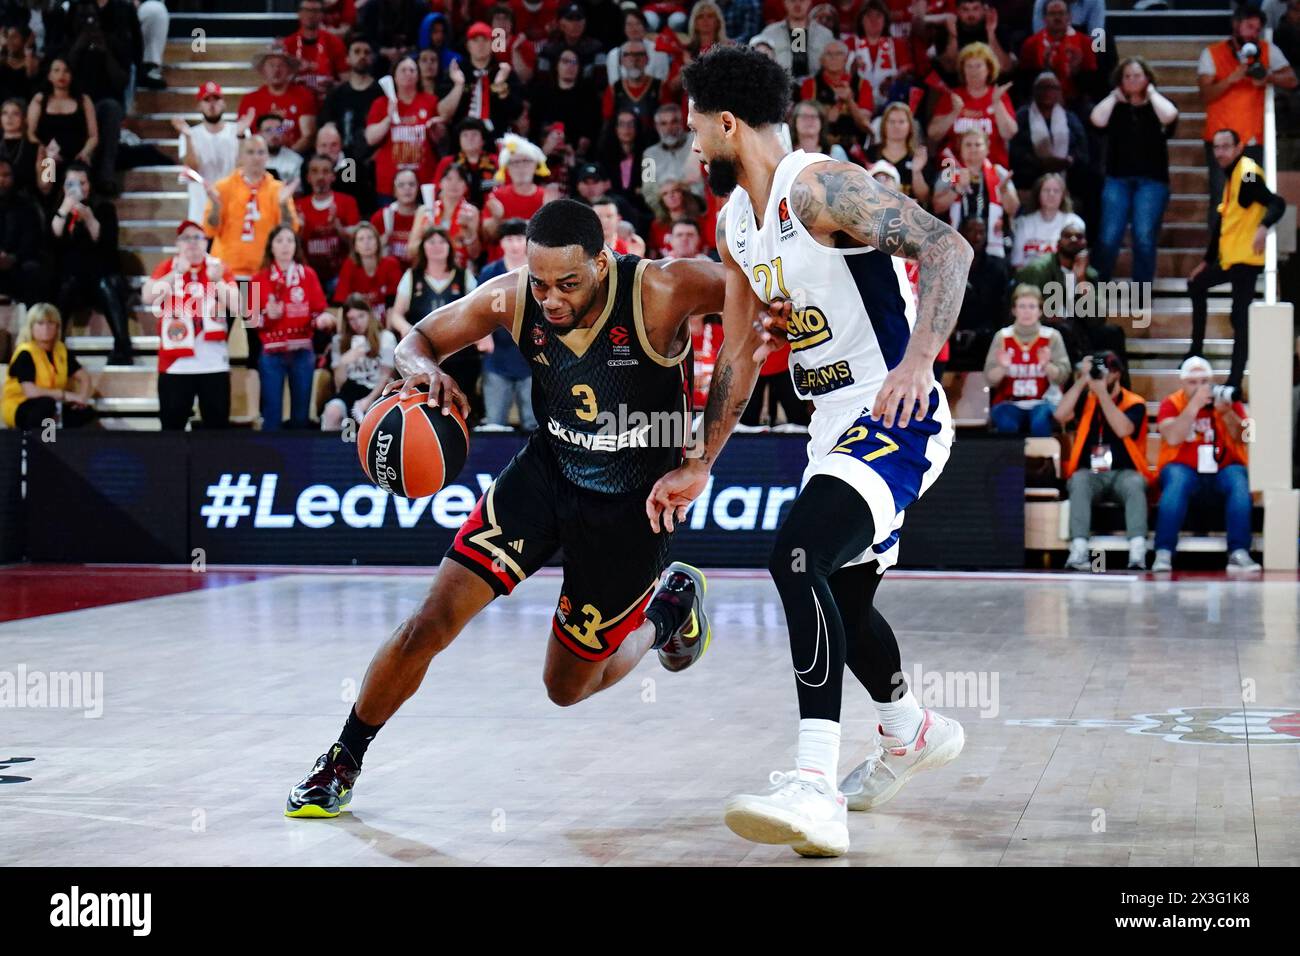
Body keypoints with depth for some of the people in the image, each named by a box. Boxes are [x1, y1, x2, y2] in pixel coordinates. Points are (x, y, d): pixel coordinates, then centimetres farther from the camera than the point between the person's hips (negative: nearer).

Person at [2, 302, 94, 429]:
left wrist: (82, 397, -14)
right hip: (19, 409, -7)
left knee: (87, 411, -16)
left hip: (50, 407, 7)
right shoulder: (25, 353, -17)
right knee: (46, 403, -38)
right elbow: (30, 391, -29)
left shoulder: (61, 350, 4)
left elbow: (84, 377, 9)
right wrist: (66, 395, -26)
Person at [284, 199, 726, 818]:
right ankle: (341, 763, 11)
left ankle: (668, 604, 38)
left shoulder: (659, 293, -30)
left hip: (631, 505, -3)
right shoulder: (511, 298, -17)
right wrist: (426, 369, -28)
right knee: (432, 620, -9)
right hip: (548, 469, 3)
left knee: (567, 686, 9)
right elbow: (420, 338, -4)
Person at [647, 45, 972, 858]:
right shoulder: (736, 224, 12)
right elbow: (741, 354, 21)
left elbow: (948, 247, -25)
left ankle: (815, 786, -34)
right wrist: (699, 468, 22)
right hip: (837, 424, 10)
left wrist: (919, 361, -37)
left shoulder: (821, 187, -16)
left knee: (798, 555, -29)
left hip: (896, 418, -10)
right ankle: (916, 732, 51)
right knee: (840, 600, 23)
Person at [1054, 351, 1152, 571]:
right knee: (1079, 481, -33)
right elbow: (1060, 415, -8)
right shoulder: (1085, 400, 11)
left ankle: (1137, 553, -45)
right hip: (1089, 474, 1)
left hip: (1123, 473, -1)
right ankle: (1079, 551, -46)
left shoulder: (1134, 403, 4)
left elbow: (1123, 429, -16)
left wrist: (1103, 393, -13)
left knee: (1134, 484, -34)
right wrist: (1083, 380, -7)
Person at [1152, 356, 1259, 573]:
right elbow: (1172, 438, -15)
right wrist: (1195, 405, -18)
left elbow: (1243, 438, -4)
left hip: (1222, 472, 2)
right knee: (1176, 480, -34)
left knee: (1239, 480, -30)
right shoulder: (1171, 404, 4)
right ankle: (1163, 555, -36)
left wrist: (1227, 413, -21)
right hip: (1185, 470, -2)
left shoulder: (1227, 399, 9)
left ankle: (1239, 554, -35)